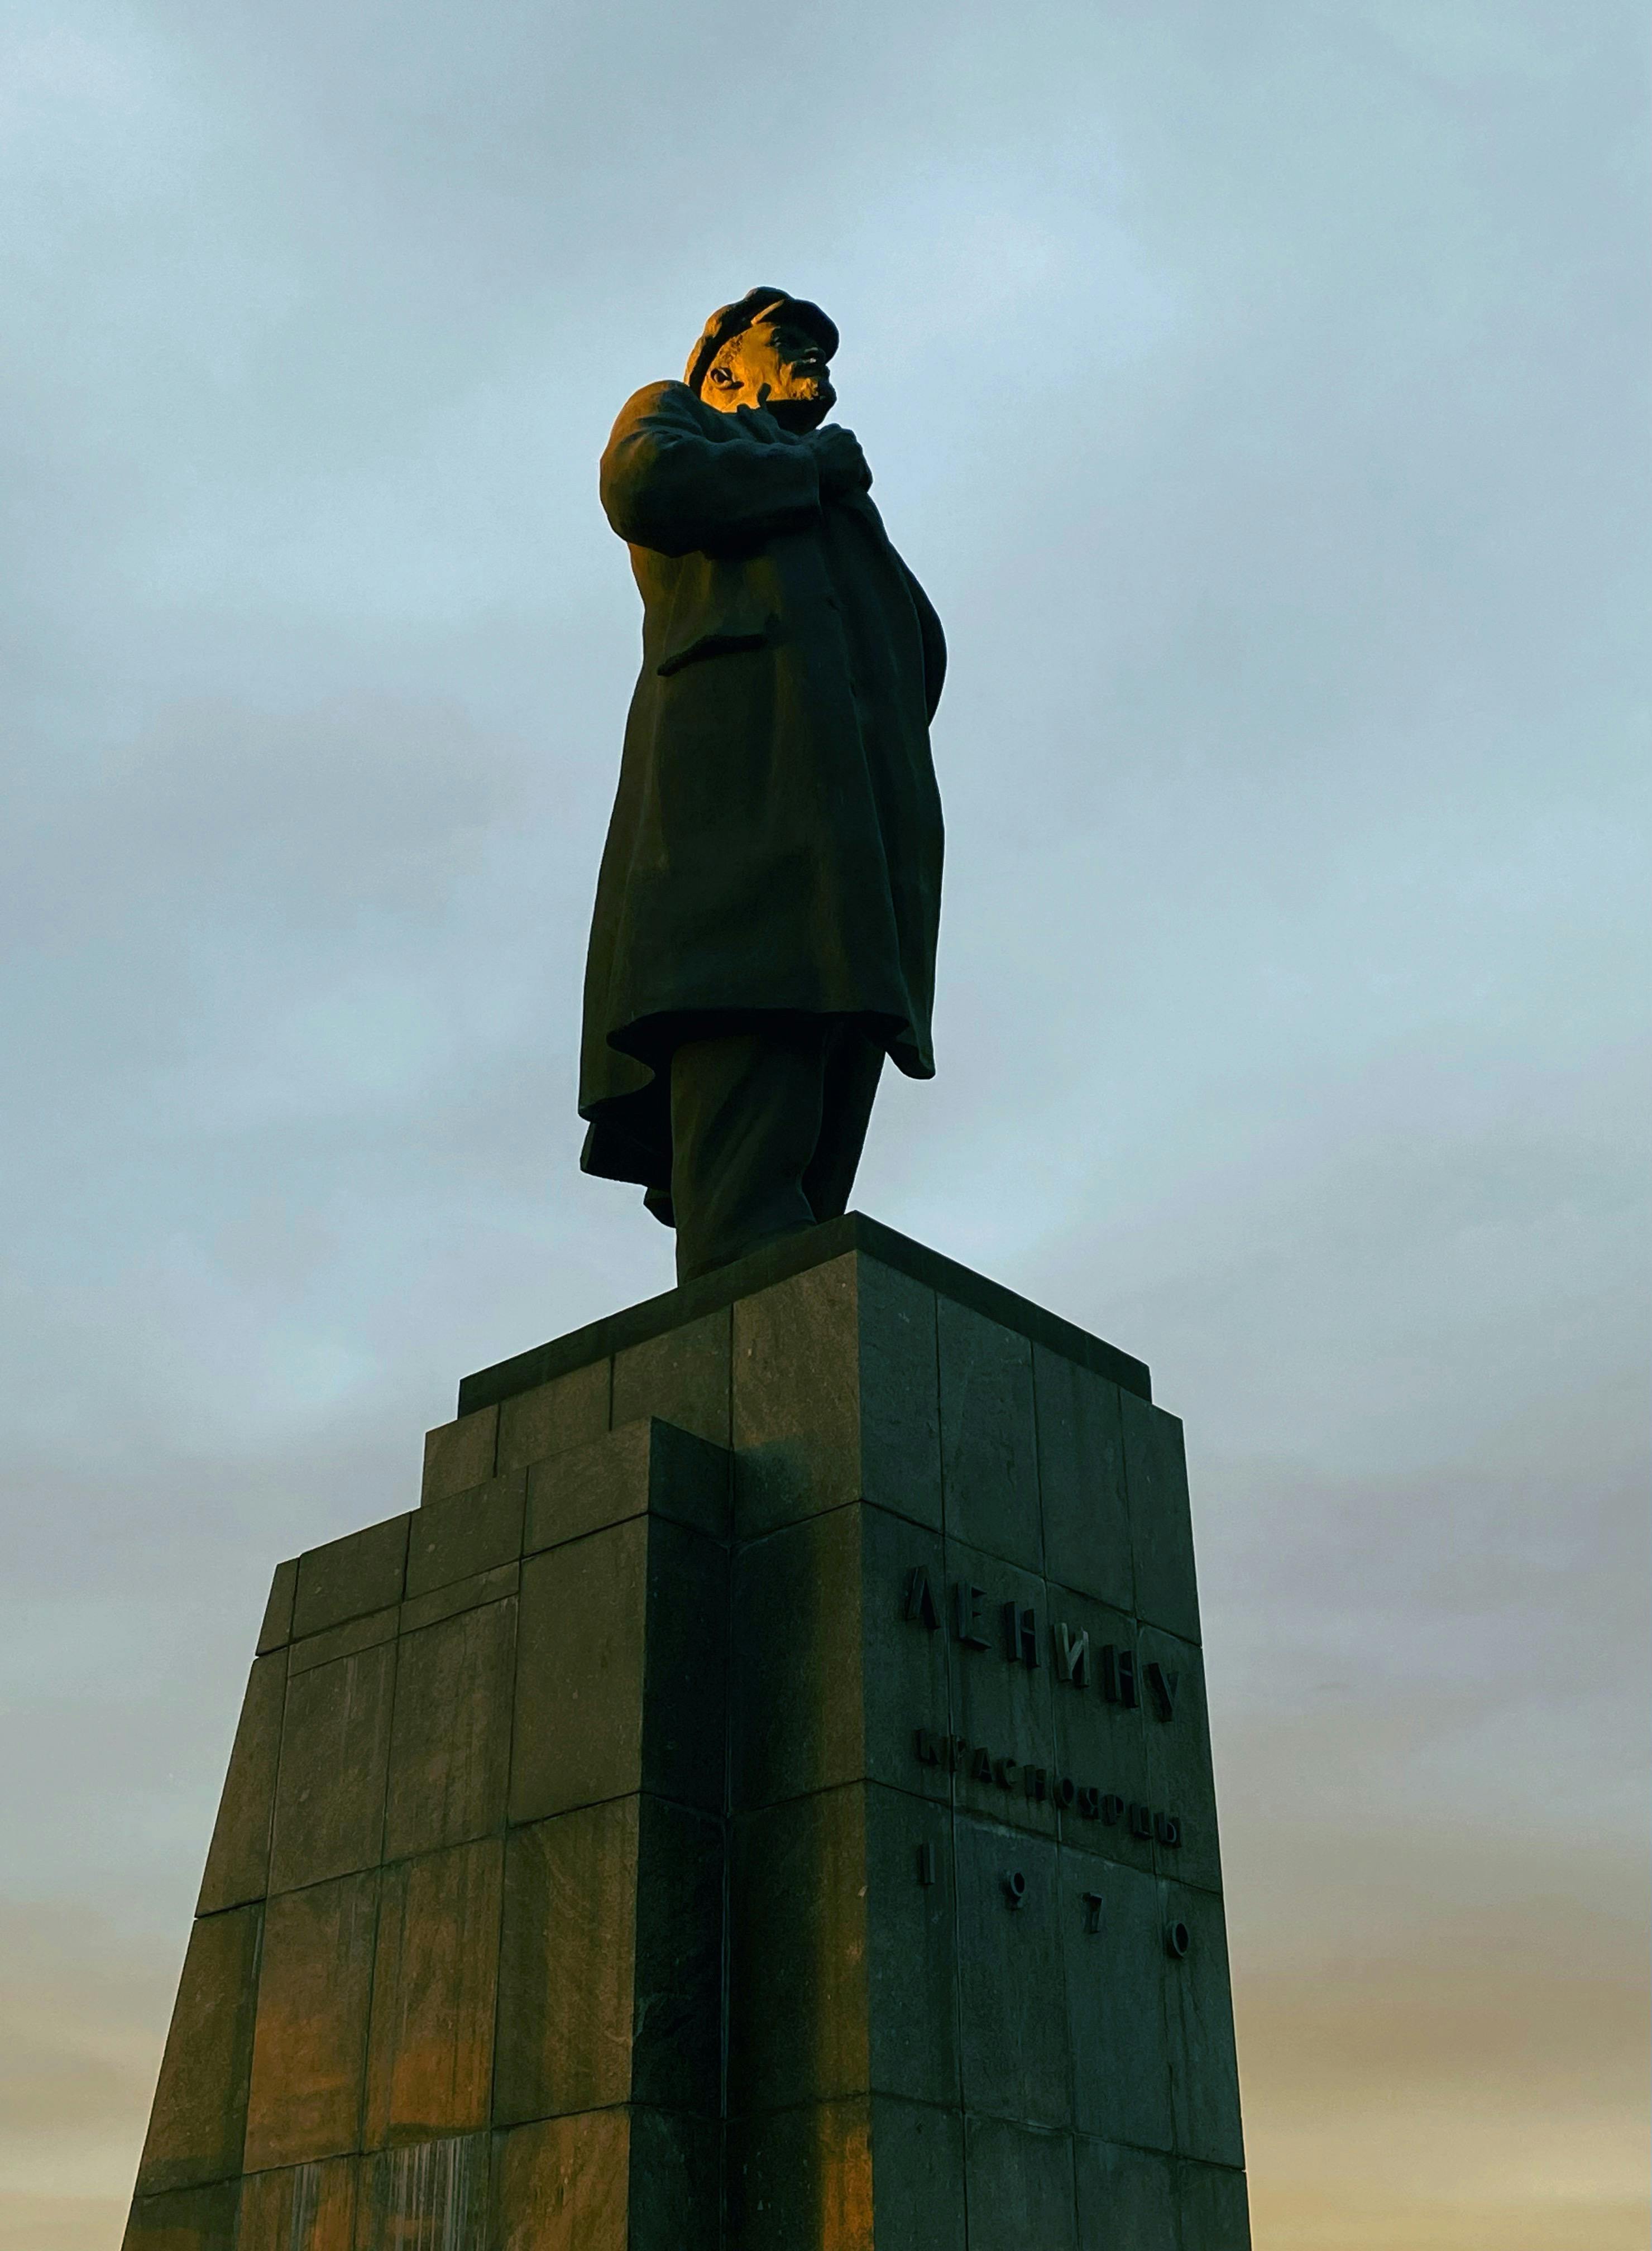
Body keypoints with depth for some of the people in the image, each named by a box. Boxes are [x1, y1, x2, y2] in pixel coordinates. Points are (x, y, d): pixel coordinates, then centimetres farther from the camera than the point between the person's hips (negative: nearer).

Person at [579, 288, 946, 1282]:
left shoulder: (836, 511, 44)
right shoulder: (671, 414, 27)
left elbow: (923, 649, 30)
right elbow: (645, 487, 0)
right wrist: (813, 472, 11)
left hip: (870, 785, 7)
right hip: (746, 742, -7)